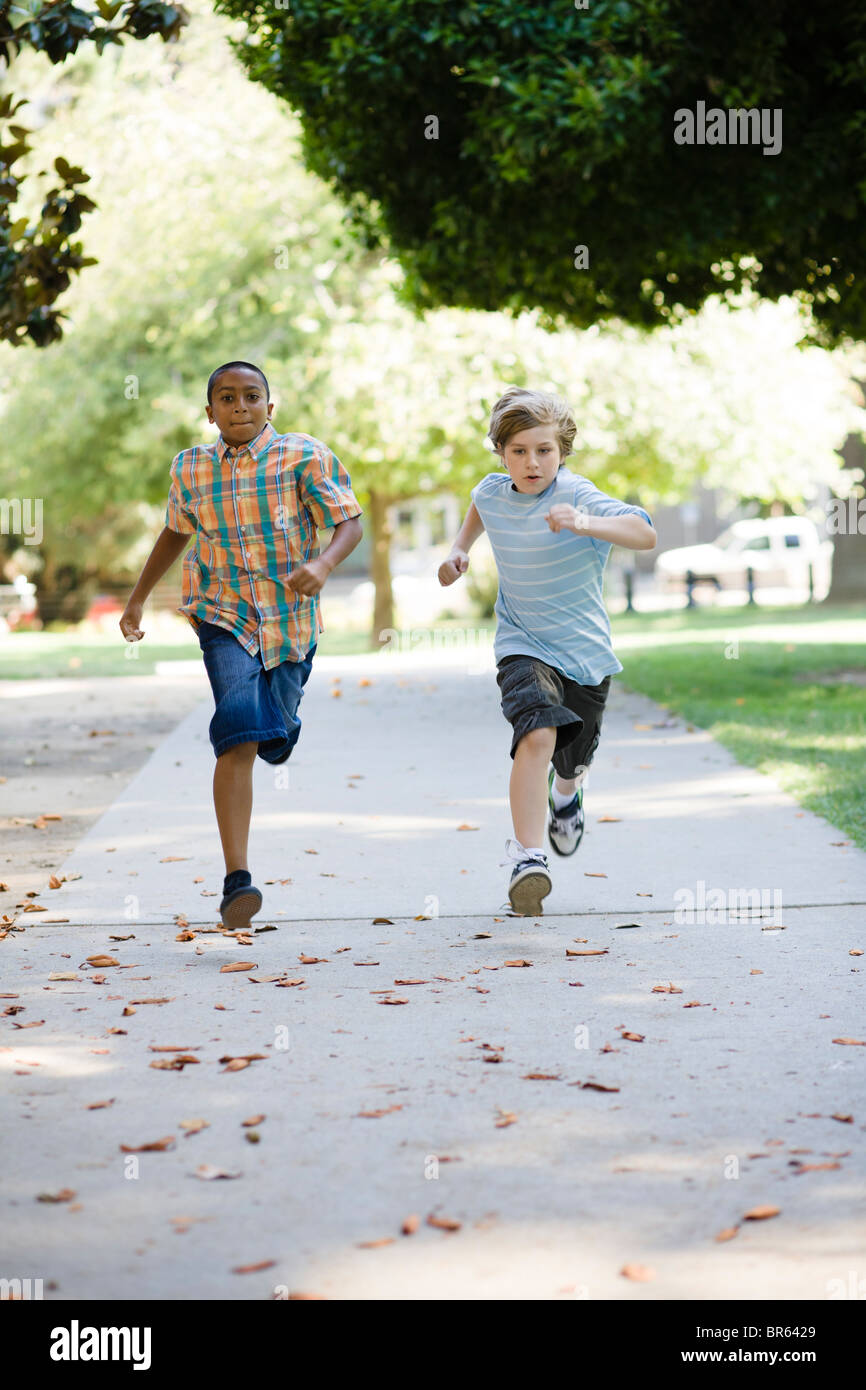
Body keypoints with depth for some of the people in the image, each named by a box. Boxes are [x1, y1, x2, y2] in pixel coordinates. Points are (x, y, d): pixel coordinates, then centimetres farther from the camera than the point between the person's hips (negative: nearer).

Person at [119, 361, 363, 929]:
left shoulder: (304, 456, -8)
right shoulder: (191, 467, 1)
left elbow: (350, 523, -11)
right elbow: (176, 532, 19)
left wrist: (323, 565, -31)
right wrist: (137, 599, 23)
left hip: (291, 619, 0)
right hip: (225, 614, 0)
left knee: (275, 742, 14)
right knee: (239, 736, -21)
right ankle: (237, 880, -27)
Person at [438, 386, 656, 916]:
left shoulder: (578, 495, -20)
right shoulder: (493, 492, -4)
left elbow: (646, 534, -37)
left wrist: (585, 524, -52)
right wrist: (460, 549, 12)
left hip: (584, 648, -1)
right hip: (523, 645, 1)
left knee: (573, 758, 17)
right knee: (537, 735, -26)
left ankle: (566, 793, 56)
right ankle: (528, 855, -29)